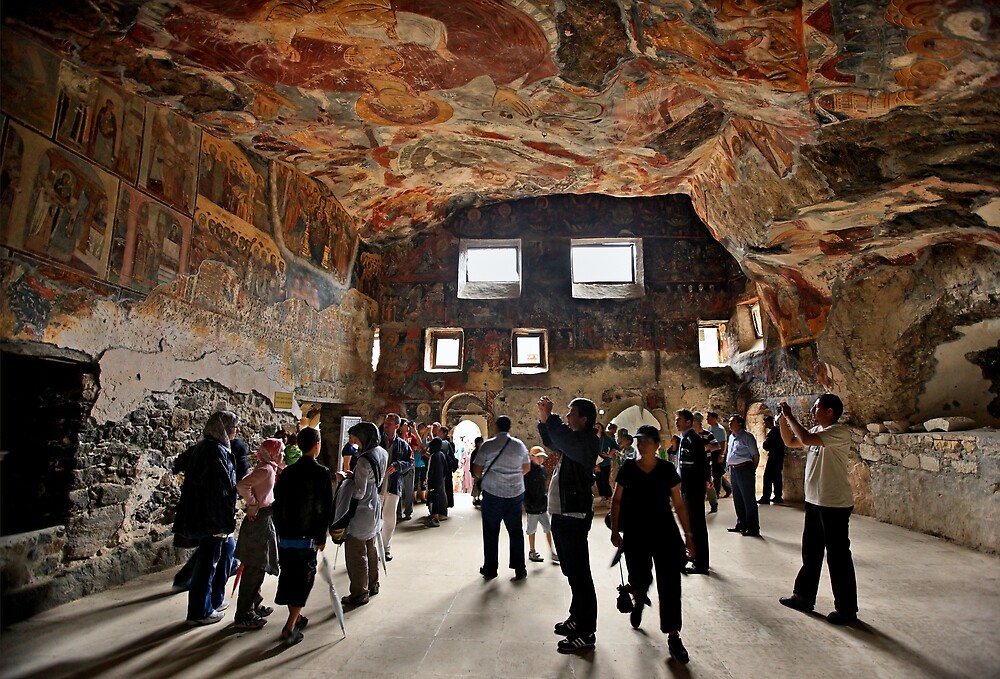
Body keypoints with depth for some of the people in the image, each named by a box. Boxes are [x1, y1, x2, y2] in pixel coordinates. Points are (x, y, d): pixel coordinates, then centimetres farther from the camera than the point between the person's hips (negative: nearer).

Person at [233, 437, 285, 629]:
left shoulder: (268, 468, 11)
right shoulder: (266, 469, -18)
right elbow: (242, 485, -30)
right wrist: (253, 504, -19)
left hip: (263, 521, 10)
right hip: (259, 522, -10)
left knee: (256, 568, 19)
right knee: (254, 570, -1)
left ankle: (254, 606, 32)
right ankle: (244, 616, 8)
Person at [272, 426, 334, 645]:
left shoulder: (287, 472, 2)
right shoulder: (321, 473, -11)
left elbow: (278, 504, 6)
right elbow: (326, 508, -11)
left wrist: (279, 530, 15)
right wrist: (321, 537, -3)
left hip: (285, 536, 5)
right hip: (306, 537, -5)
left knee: (288, 576, 17)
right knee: (303, 579, 5)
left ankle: (295, 617, 31)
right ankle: (290, 628, 1)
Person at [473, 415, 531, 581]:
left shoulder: (487, 445, -7)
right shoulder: (519, 445, 2)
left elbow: (477, 471, -4)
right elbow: (527, 468, 14)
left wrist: (483, 478, 17)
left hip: (492, 493, -2)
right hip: (515, 493, 2)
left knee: (491, 532, 9)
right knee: (515, 531, 11)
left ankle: (490, 569, 16)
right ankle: (519, 569, 14)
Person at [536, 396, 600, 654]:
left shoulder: (586, 442, -16)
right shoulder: (573, 441, 12)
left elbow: (565, 439, -36)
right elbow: (551, 441, 25)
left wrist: (549, 416, -25)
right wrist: (544, 420, 8)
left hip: (574, 516, -10)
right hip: (562, 515, 10)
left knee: (579, 573, -2)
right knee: (572, 571, 21)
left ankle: (587, 633, 8)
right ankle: (577, 618, 35)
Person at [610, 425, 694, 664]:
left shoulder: (667, 469, -4)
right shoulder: (628, 468, -4)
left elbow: (678, 504, 2)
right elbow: (617, 501, 3)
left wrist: (688, 534, 2)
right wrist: (615, 530, 1)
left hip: (664, 532, 0)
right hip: (635, 534, 0)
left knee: (669, 582, -2)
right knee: (639, 579, 6)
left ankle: (673, 635, 12)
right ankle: (638, 599, 43)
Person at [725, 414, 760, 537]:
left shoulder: (747, 436, -7)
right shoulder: (731, 437, 16)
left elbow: (755, 455, -7)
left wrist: (752, 471, -5)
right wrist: (729, 470, 14)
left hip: (744, 469, -8)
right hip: (733, 470, 8)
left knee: (749, 500, -4)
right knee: (737, 499, 14)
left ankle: (753, 528, 1)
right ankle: (741, 524, 25)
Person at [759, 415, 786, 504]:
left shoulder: (771, 432, -16)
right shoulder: (778, 430, 13)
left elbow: (766, 446, -19)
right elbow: (782, 444, 20)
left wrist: (764, 440, -2)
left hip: (773, 458, -10)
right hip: (779, 457, 10)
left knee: (767, 478, -7)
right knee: (776, 477, 13)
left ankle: (765, 498, -8)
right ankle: (778, 497, 17)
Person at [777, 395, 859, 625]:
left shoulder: (840, 432, -18)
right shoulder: (817, 431, 10)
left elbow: (805, 439, -30)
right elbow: (790, 442, 17)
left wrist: (790, 416, -18)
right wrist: (783, 420, 5)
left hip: (835, 504, -9)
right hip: (815, 501, 9)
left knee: (838, 556, 2)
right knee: (810, 552, 18)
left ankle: (847, 608, 16)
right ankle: (804, 596, 30)